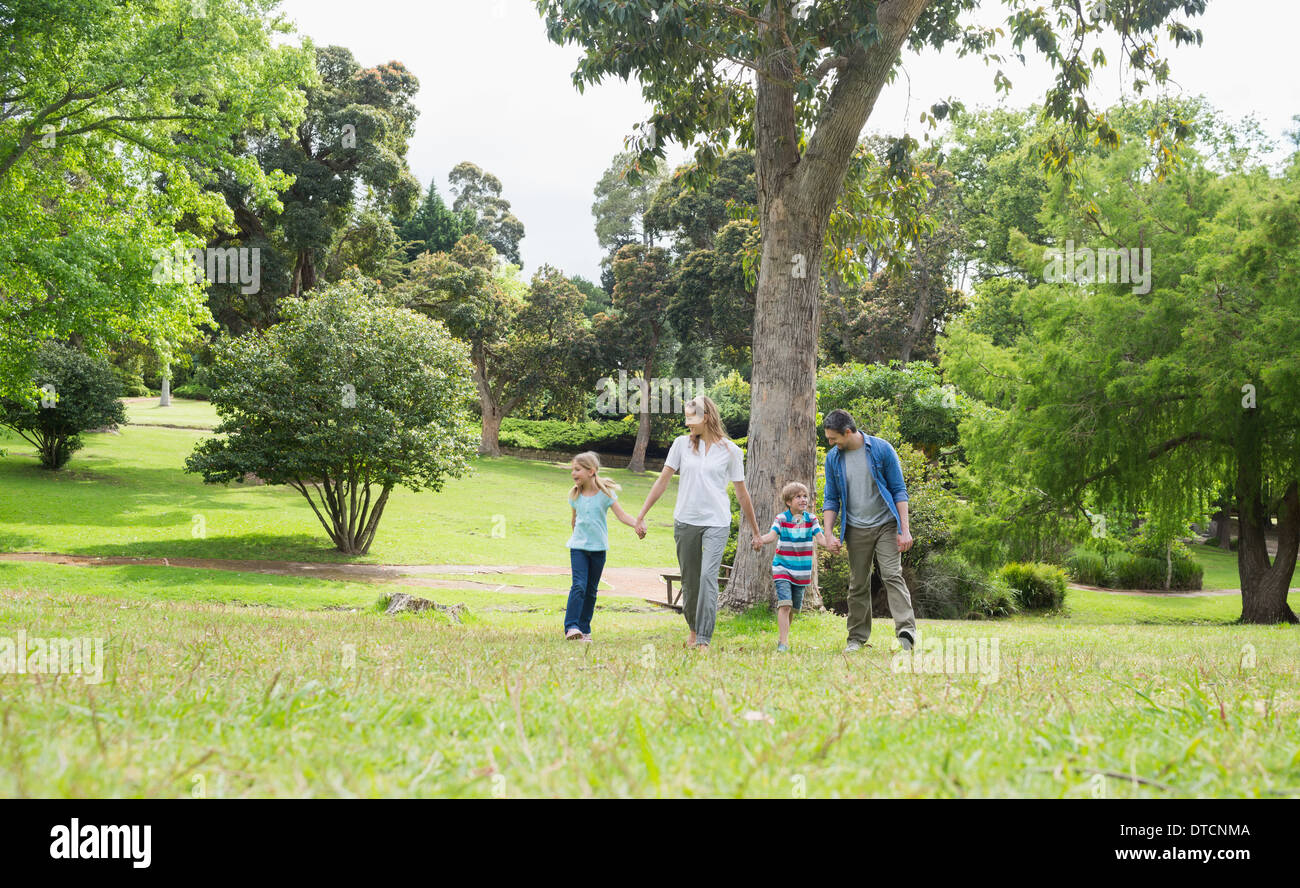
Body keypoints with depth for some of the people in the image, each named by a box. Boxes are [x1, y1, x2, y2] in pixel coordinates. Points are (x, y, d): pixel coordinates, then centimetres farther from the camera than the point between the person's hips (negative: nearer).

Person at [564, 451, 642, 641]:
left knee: (591, 590, 7)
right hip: (578, 547, 0)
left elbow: (621, 514, -11)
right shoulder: (575, 495, 3)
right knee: (579, 586, -16)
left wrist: (636, 525, -27)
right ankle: (571, 627, -20)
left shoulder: (605, 493, -6)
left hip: (598, 547, 0)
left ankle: (584, 629, 15)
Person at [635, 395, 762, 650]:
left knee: (708, 576, -18)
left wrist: (755, 532, 10)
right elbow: (663, 480, 7)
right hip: (685, 521, 3)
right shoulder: (682, 444, 5)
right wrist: (641, 515, 4)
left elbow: (742, 494, 6)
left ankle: (704, 640, -18)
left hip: (717, 523, -3)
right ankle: (693, 628, 33)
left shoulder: (730, 451, 0)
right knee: (689, 579, 10)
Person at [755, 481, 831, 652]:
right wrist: (761, 539, -41)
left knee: (793, 607, 12)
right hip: (782, 568, -3)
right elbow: (773, 535, -18)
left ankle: (783, 636, 32)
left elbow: (820, 537, -8)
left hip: (802, 571, 3)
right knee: (784, 604, -17)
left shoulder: (811, 519, 1)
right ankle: (783, 642, -19)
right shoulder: (781, 519, -6)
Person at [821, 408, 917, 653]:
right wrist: (829, 534, -2)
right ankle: (857, 637, 15)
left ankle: (906, 630, -23)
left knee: (892, 575, -16)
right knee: (858, 585, 6)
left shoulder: (882, 449, -7)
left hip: (886, 525, -3)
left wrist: (904, 530, -9)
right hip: (856, 530, 3)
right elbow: (831, 500, 9)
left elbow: (899, 491, -4)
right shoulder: (833, 458, 2)